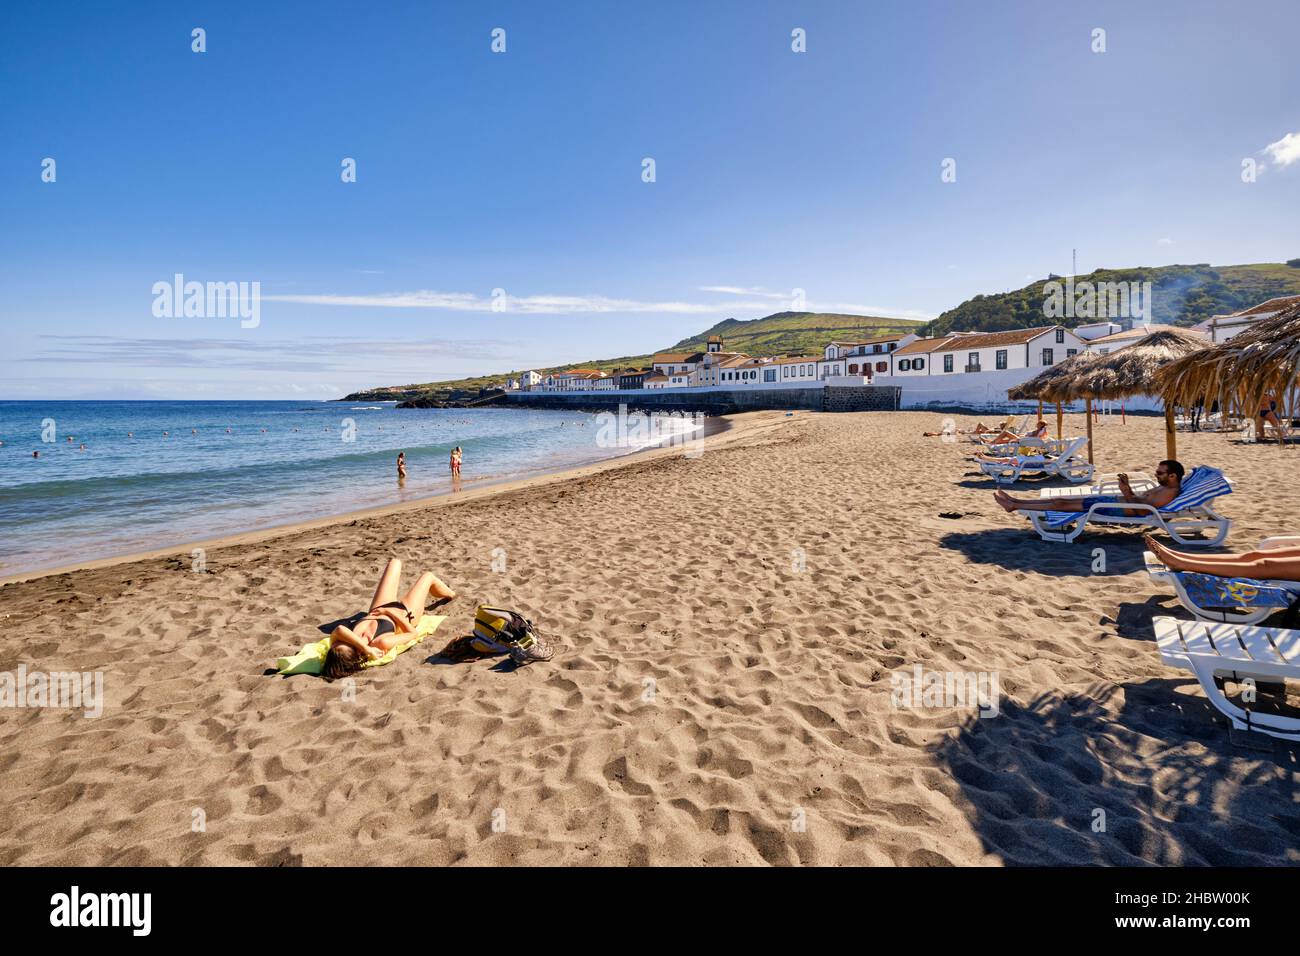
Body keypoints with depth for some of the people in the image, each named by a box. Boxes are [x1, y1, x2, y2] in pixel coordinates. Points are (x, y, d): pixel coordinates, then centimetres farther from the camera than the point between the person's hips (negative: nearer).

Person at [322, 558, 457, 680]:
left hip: (377, 610, 4)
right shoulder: (383, 643, -48)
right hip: (404, 612, -4)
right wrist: (390, 611, -29)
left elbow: (340, 629, -64)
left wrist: (366, 648, -61)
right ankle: (450, 594, 57)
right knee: (428, 576, 19)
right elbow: (412, 633, -32)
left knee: (395, 562, 20)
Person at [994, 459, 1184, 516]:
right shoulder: (1164, 487, 17)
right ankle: (1015, 500, 10)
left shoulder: (1169, 492, -14)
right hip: (1112, 499, 10)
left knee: (1061, 504, -7)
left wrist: (1127, 493, -34)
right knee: (1061, 499, 8)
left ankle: (1014, 505, -2)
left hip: (1115, 506, -10)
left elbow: (1140, 506, -26)